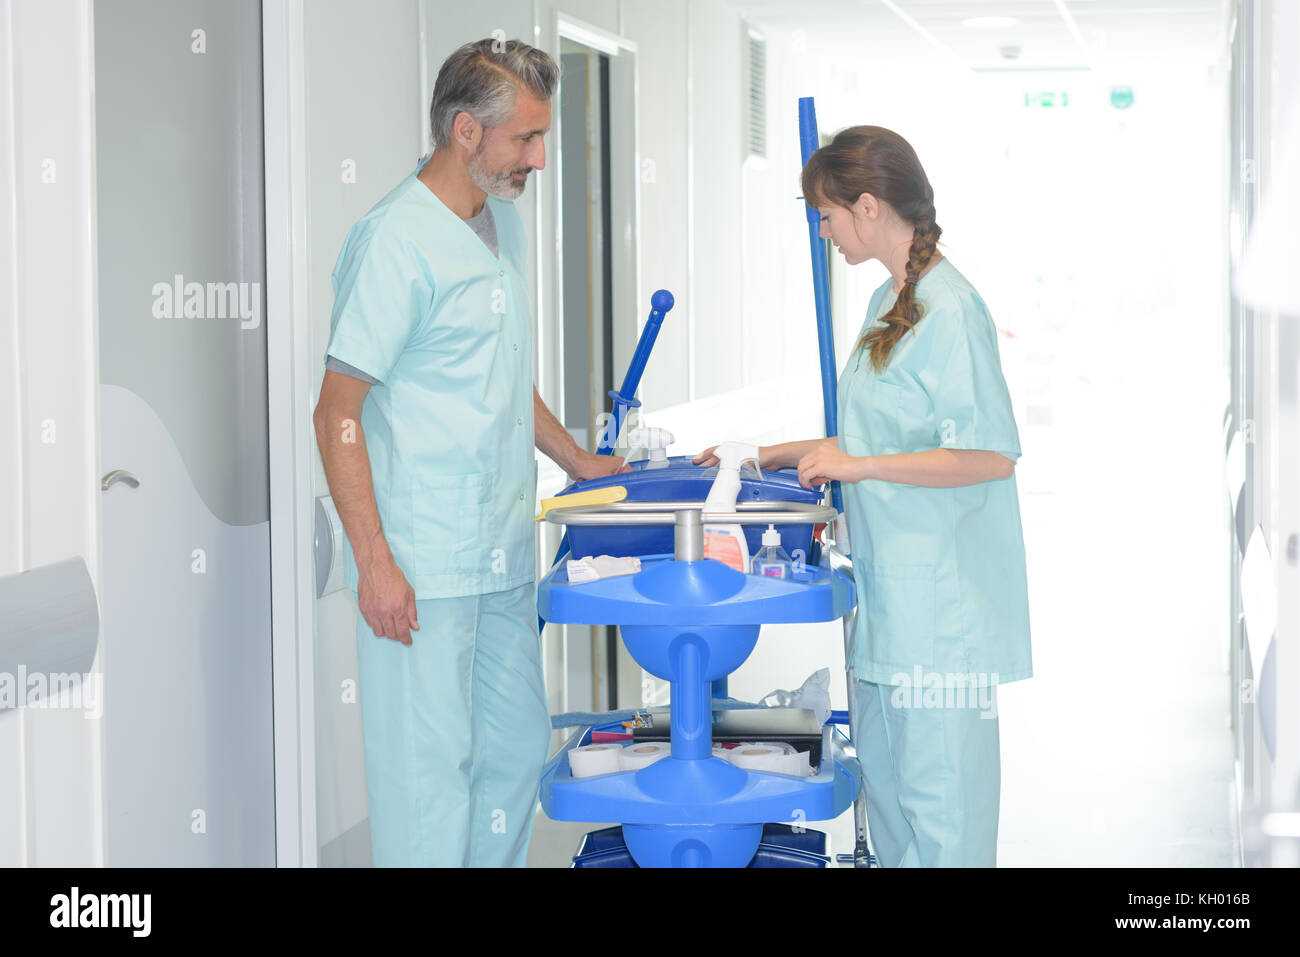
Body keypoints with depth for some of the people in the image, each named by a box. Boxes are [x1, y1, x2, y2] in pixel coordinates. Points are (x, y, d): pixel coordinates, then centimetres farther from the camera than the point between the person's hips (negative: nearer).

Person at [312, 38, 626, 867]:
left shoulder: (504, 222, 13)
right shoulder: (398, 241, -15)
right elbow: (338, 412, -16)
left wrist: (578, 461, 27)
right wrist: (375, 561, -21)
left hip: (503, 553, 9)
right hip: (422, 566, -9)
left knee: (518, 743, 15)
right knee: (430, 766, -2)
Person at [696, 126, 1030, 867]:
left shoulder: (949, 310, -16)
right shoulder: (893, 301, 14)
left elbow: (990, 456, -21)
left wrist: (854, 465, -18)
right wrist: (780, 455, 22)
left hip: (942, 596, -10)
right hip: (893, 594, 10)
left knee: (937, 791, -3)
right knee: (883, 772, 15)